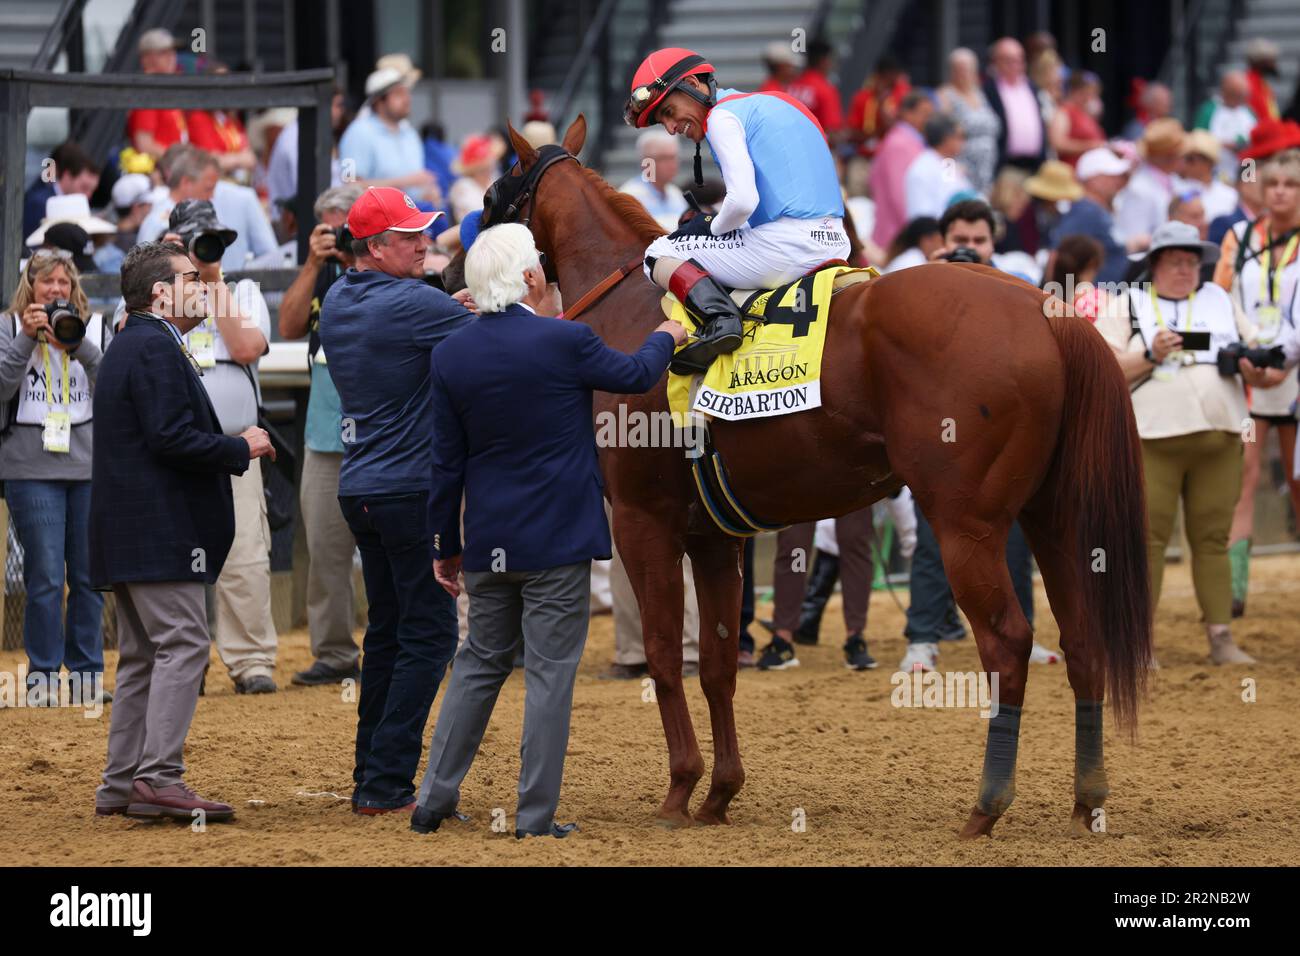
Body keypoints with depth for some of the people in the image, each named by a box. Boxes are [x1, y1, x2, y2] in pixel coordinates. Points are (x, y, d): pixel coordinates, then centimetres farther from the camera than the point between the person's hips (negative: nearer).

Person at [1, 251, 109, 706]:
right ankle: (42, 677, 1)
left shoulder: (94, 327, 9)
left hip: (89, 464, 2)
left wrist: (79, 346, -15)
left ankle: (86, 673, 13)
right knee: (45, 577, -5)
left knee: (90, 575, 5)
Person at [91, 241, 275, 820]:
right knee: (183, 645, -12)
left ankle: (121, 784, 13)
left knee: (142, 655, 12)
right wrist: (241, 449, -9)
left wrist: (228, 449, 15)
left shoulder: (129, 346, 20)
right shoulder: (156, 347, -13)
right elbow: (172, 438, -22)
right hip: (159, 529, -11)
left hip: (127, 531, 11)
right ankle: (158, 778, -18)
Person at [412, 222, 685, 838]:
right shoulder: (565, 342, -14)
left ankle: (435, 800, 18)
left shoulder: (450, 355, -2)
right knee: (550, 672, 1)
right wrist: (666, 338, 26)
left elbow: (447, 462, 3)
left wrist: (445, 545, 12)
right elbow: (634, 375, 4)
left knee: (479, 662, 18)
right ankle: (536, 817, 2)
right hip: (558, 536, -5)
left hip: (488, 541, 5)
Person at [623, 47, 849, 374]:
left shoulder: (722, 116, -3)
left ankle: (719, 316, -19)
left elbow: (743, 201, -15)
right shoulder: (769, 103, 25)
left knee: (659, 253, 4)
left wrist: (712, 227, 5)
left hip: (787, 245, -9)